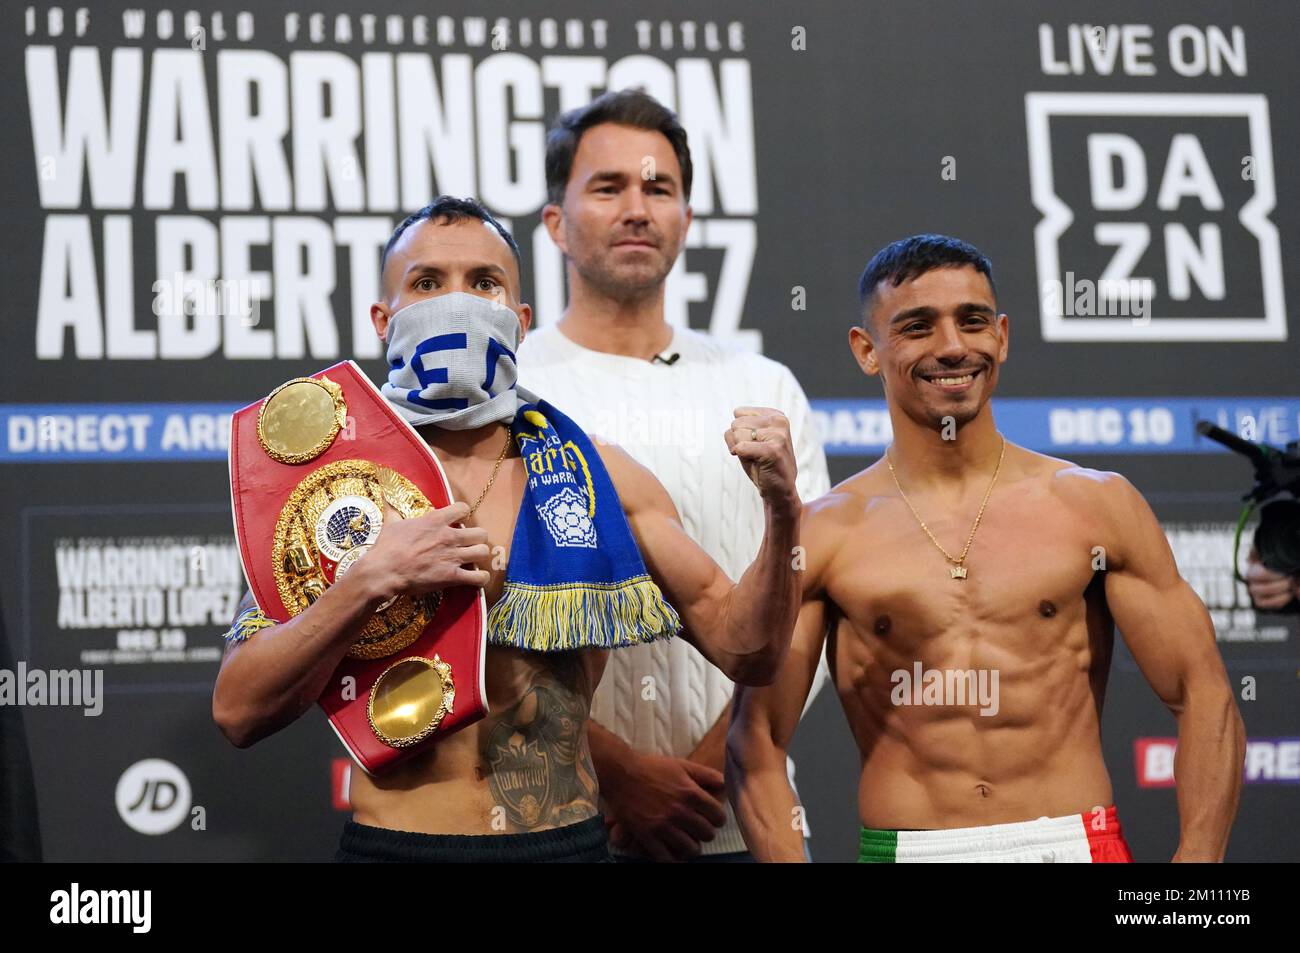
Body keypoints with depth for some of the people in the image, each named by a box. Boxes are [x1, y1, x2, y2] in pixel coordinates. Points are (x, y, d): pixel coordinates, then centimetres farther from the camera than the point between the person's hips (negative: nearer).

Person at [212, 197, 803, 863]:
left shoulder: (595, 475, 3)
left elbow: (742, 648, 4)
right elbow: (238, 710, -10)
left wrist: (781, 513, -12)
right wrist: (374, 579, -21)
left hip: (570, 840, 2)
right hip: (398, 843, -2)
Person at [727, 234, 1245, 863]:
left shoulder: (1095, 504, 3)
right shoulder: (821, 535, 1)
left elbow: (1203, 698, 3)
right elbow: (754, 740, 1)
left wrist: (1195, 858, -10)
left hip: (1078, 843, 0)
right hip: (903, 849, 0)